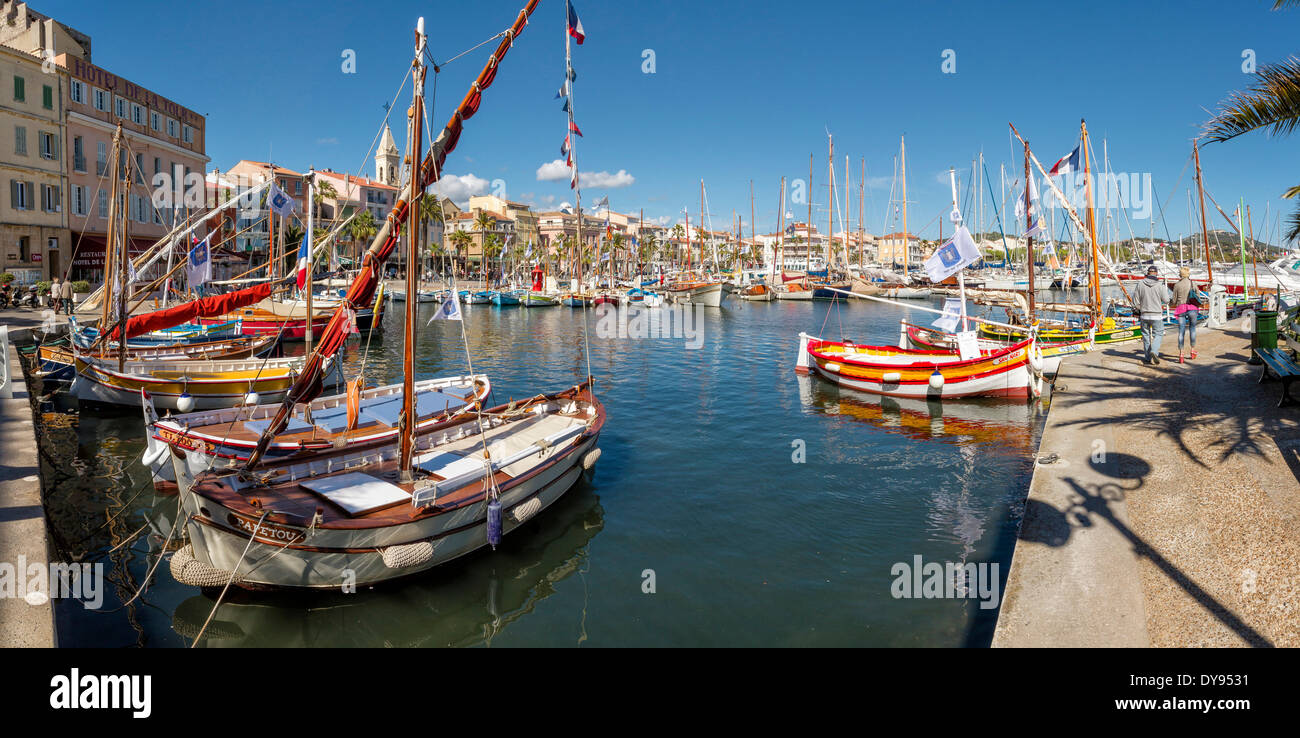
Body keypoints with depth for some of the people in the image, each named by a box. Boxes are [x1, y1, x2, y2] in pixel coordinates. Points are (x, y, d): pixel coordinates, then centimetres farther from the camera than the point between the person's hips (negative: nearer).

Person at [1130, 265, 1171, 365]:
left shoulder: (1140, 284, -3)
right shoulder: (1160, 285, -9)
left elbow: (1135, 301, -1)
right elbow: (1166, 301, -4)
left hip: (1144, 315, 2)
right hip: (1156, 315, -2)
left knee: (1146, 335, 12)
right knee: (1158, 334, 9)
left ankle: (1148, 358, 15)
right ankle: (1154, 351, -16)